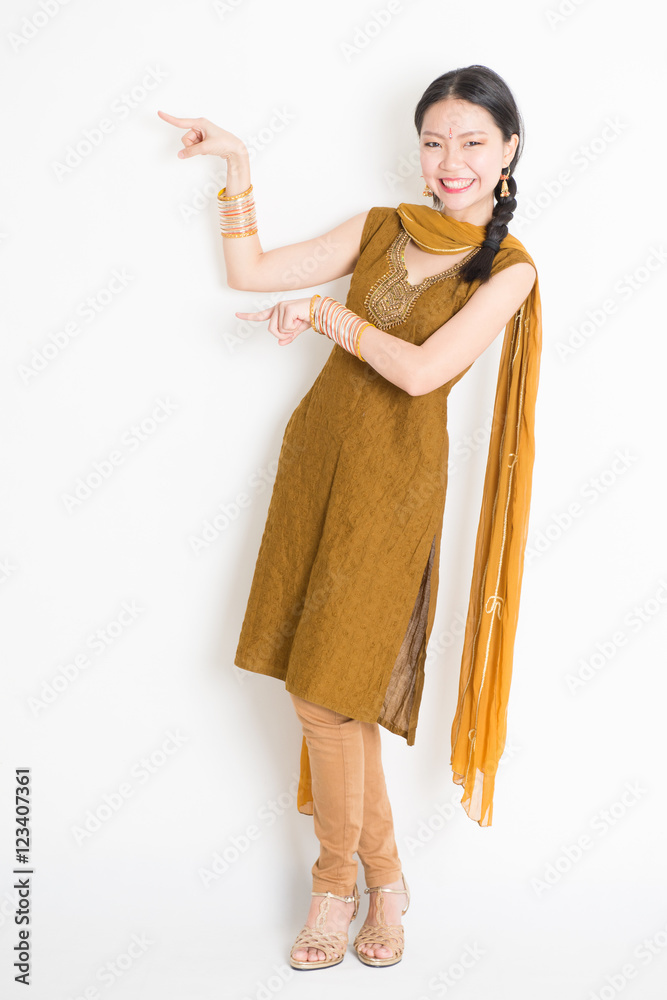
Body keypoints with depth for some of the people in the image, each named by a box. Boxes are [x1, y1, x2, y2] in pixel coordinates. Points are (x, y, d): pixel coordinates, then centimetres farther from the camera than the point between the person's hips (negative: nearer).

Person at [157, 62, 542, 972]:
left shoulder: (509, 268, -5)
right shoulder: (380, 228, 8)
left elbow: (423, 369, -17)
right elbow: (249, 272, 8)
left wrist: (324, 311, -9)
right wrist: (238, 166, 2)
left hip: (392, 483, -4)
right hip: (316, 456, 5)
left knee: (327, 690, -4)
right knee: (330, 689, 7)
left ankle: (338, 883, 20)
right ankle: (385, 874, 25)